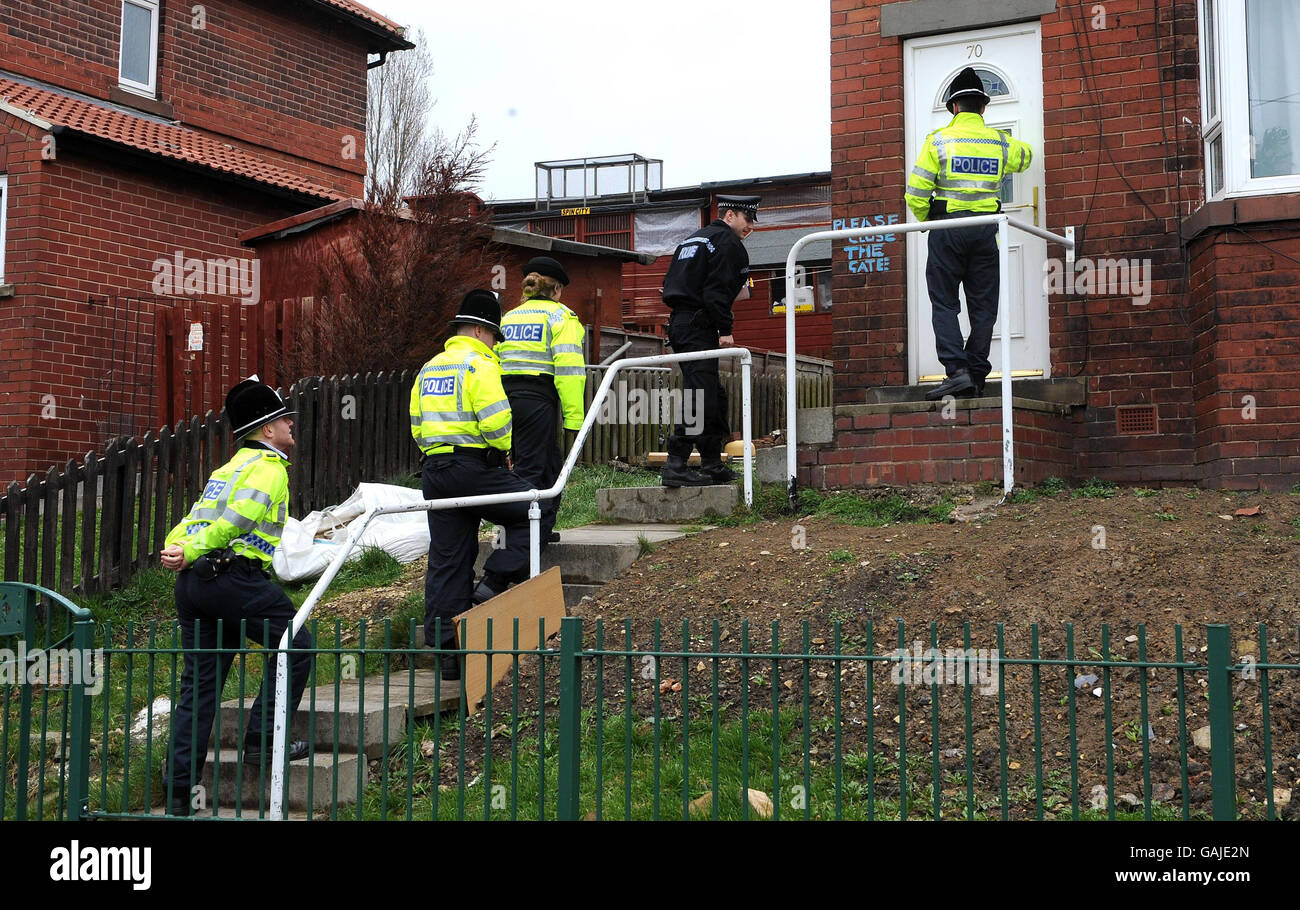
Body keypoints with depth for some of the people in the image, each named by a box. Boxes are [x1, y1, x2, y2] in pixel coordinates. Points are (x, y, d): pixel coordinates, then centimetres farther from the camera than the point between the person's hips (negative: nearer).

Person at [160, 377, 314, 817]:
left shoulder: (228, 468, 26)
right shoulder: (268, 466, -2)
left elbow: (194, 521, 16)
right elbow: (239, 517, -17)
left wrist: (174, 549, -1)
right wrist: (191, 553, -16)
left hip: (192, 582, 9)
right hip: (235, 577, -9)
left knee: (199, 682, 10)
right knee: (296, 645, 6)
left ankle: (179, 790, 10)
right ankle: (262, 741, 6)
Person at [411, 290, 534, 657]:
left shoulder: (429, 368, 19)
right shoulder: (480, 364, -6)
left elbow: (417, 425, 20)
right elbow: (495, 421, -16)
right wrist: (505, 455, 0)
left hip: (434, 470, 8)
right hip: (474, 468, -8)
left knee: (446, 560, 8)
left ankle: (445, 649, 9)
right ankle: (495, 581, -6)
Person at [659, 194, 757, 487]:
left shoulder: (693, 239, 24)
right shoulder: (728, 243, -5)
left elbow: (670, 285, 21)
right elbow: (716, 290, -16)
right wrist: (725, 330, -12)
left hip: (679, 322, 10)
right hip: (699, 327, -10)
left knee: (714, 396, 16)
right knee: (700, 396, -14)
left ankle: (712, 465, 19)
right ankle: (675, 467, -20)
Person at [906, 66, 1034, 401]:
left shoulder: (938, 140, -2)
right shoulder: (1000, 142, 8)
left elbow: (916, 194, -7)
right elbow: (1024, 155, 33)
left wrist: (926, 220, 12)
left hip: (946, 228, -3)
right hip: (985, 230, 3)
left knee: (944, 303, 0)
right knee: (983, 306, 6)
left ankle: (957, 370, -14)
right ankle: (976, 377, 5)